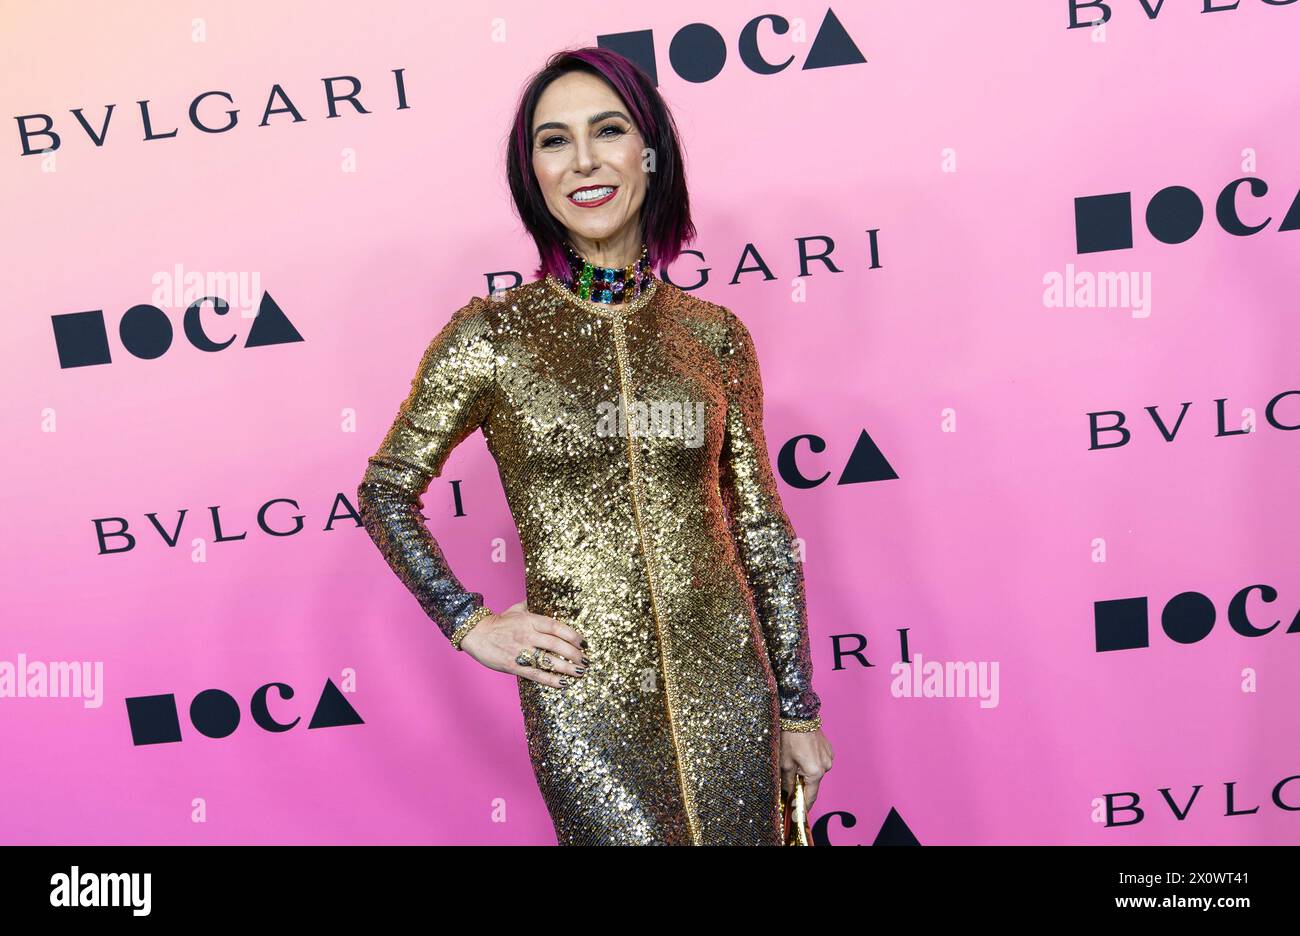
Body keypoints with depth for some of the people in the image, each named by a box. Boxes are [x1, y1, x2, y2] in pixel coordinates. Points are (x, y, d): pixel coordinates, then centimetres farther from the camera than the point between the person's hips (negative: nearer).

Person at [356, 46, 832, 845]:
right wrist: (471, 624, -3)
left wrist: (798, 710, 9)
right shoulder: (490, 335, -5)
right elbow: (385, 493, 6)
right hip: (583, 698, -2)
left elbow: (761, 526, 6)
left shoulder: (713, 334, 2)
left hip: (726, 686, 3)